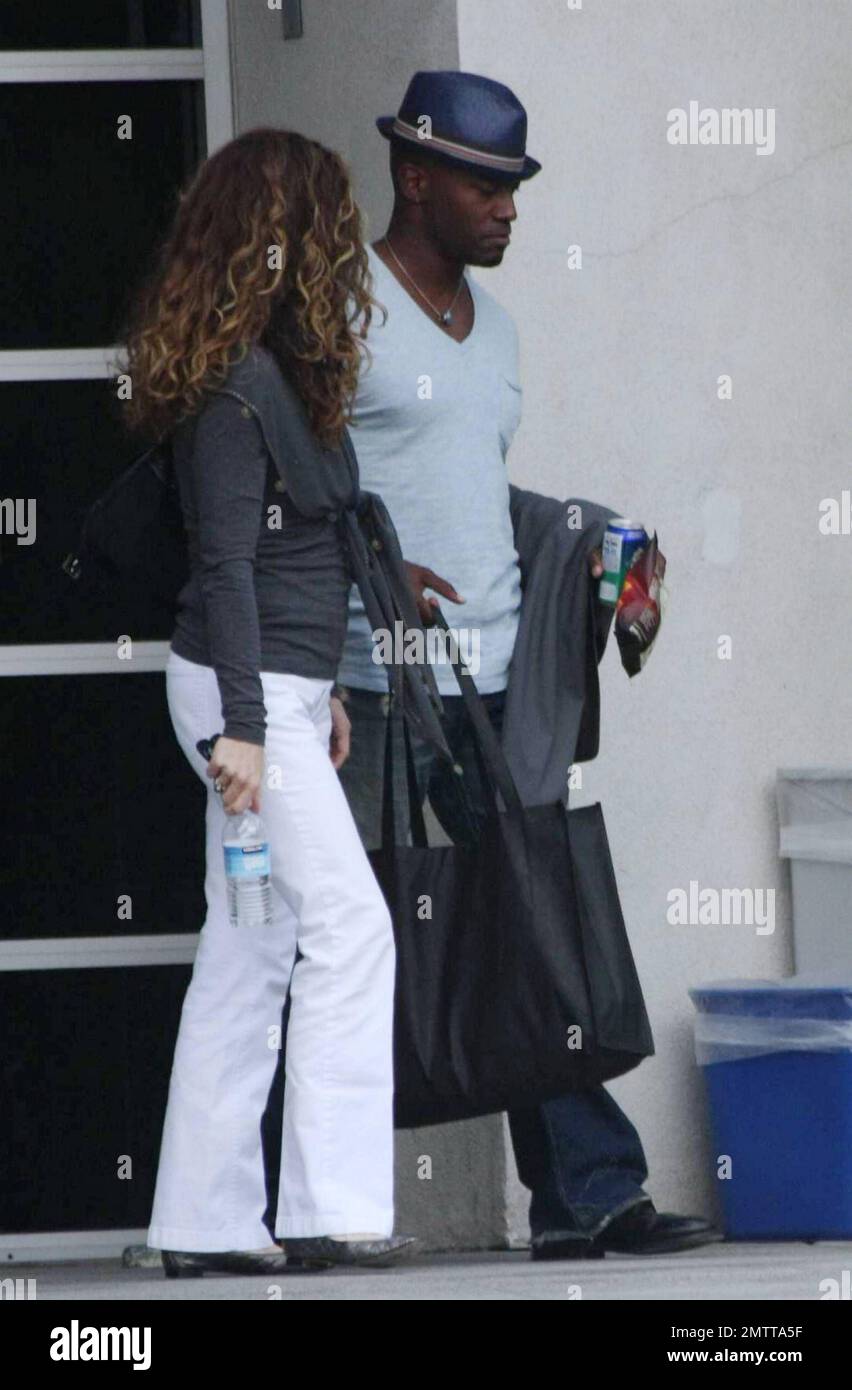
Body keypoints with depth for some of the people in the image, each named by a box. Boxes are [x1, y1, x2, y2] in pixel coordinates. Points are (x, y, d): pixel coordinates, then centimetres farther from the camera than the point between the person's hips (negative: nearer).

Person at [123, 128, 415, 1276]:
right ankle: (328, 1210, -12)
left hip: (276, 684, 10)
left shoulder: (274, 367, 14)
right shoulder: (234, 383, -16)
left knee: (248, 953, 9)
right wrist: (242, 727, -22)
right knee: (349, 924, -11)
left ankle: (208, 1221, 10)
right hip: (246, 688, -10)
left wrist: (315, 694, 25)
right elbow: (226, 564, -19)